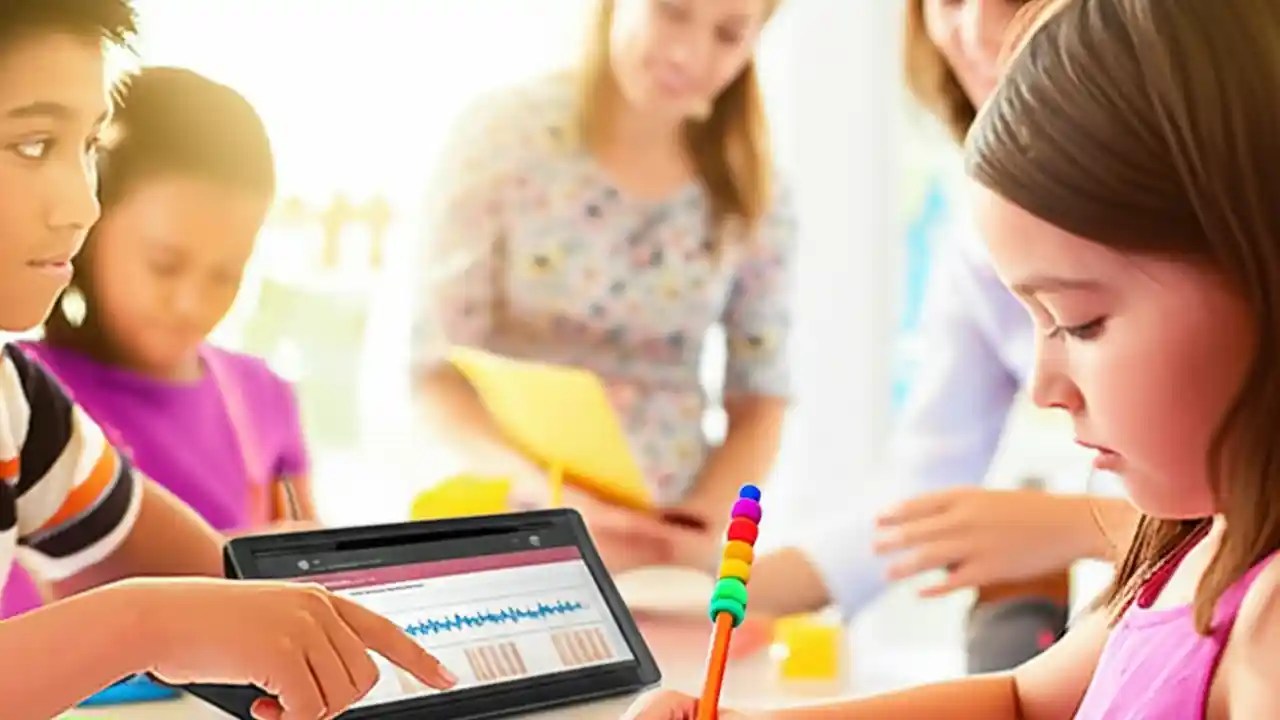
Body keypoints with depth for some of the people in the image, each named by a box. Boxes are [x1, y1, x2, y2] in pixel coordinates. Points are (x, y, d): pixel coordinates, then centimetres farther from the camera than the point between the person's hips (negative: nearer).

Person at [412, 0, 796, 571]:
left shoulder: (755, 199, 1)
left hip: (665, 546, 2)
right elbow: (438, 368, -8)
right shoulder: (505, 136, -6)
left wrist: (704, 521, -12)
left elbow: (759, 401, 7)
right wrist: (548, 496, -23)